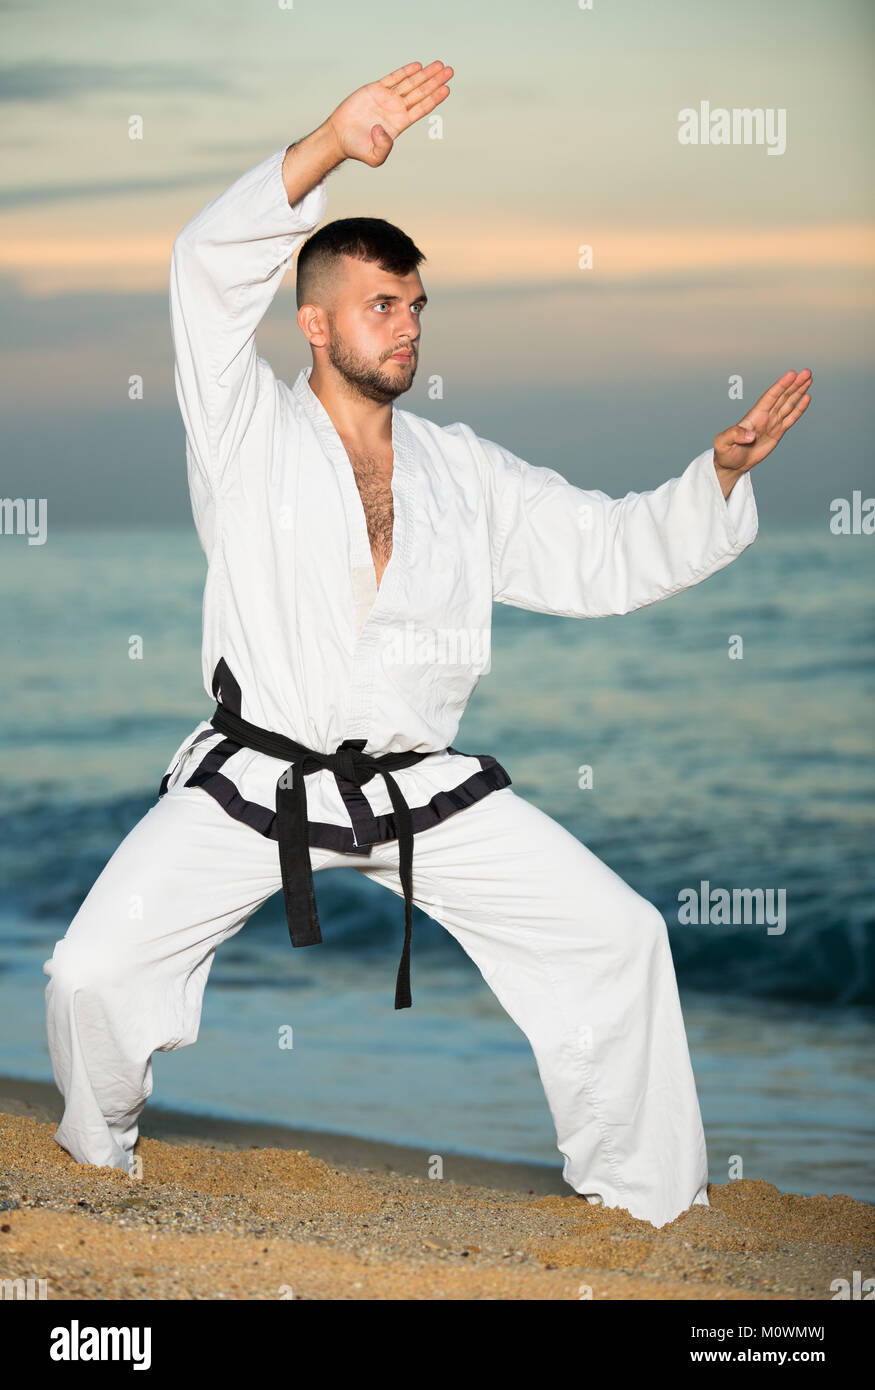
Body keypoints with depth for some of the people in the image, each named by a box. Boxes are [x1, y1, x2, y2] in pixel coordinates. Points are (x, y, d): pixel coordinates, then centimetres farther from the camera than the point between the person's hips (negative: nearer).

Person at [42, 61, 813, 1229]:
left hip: (424, 789, 3)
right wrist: (333, 147, -24)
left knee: (618, 938, -5)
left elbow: (608, 553, 12)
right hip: (253, 784, -3)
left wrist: (723, 470, -4)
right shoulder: (250, 434, 1)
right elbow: (213, 266, -13)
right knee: (95, 973, -13)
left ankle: (643, 1190, 13)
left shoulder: (463, 471, 12)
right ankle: (96, 1153, 20)